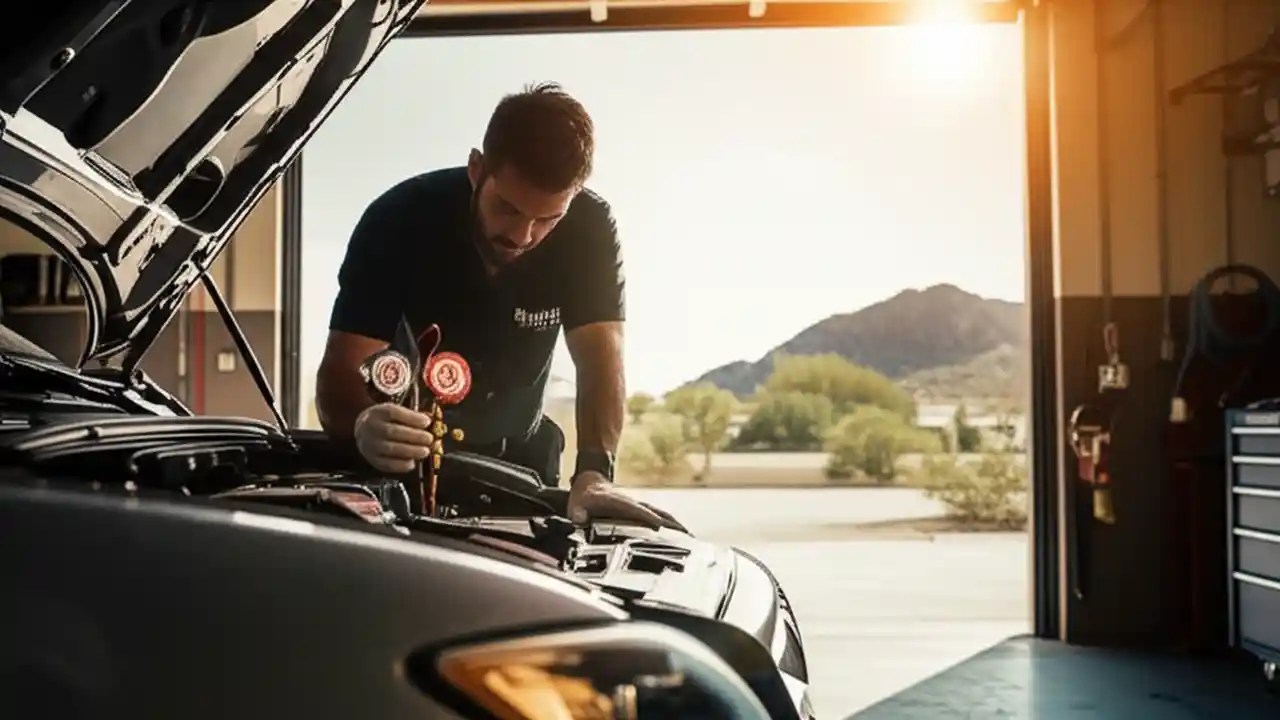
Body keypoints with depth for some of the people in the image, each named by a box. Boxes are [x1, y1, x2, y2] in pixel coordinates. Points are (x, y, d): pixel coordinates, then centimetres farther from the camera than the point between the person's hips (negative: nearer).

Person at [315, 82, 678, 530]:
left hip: (518, 457, 1)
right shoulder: (398, 221, -24)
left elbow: (601, 358, -25)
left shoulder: (589, 229, -18)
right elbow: (340, 372, -29)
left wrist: (594, 472, -43)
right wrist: (363, 425, -53)